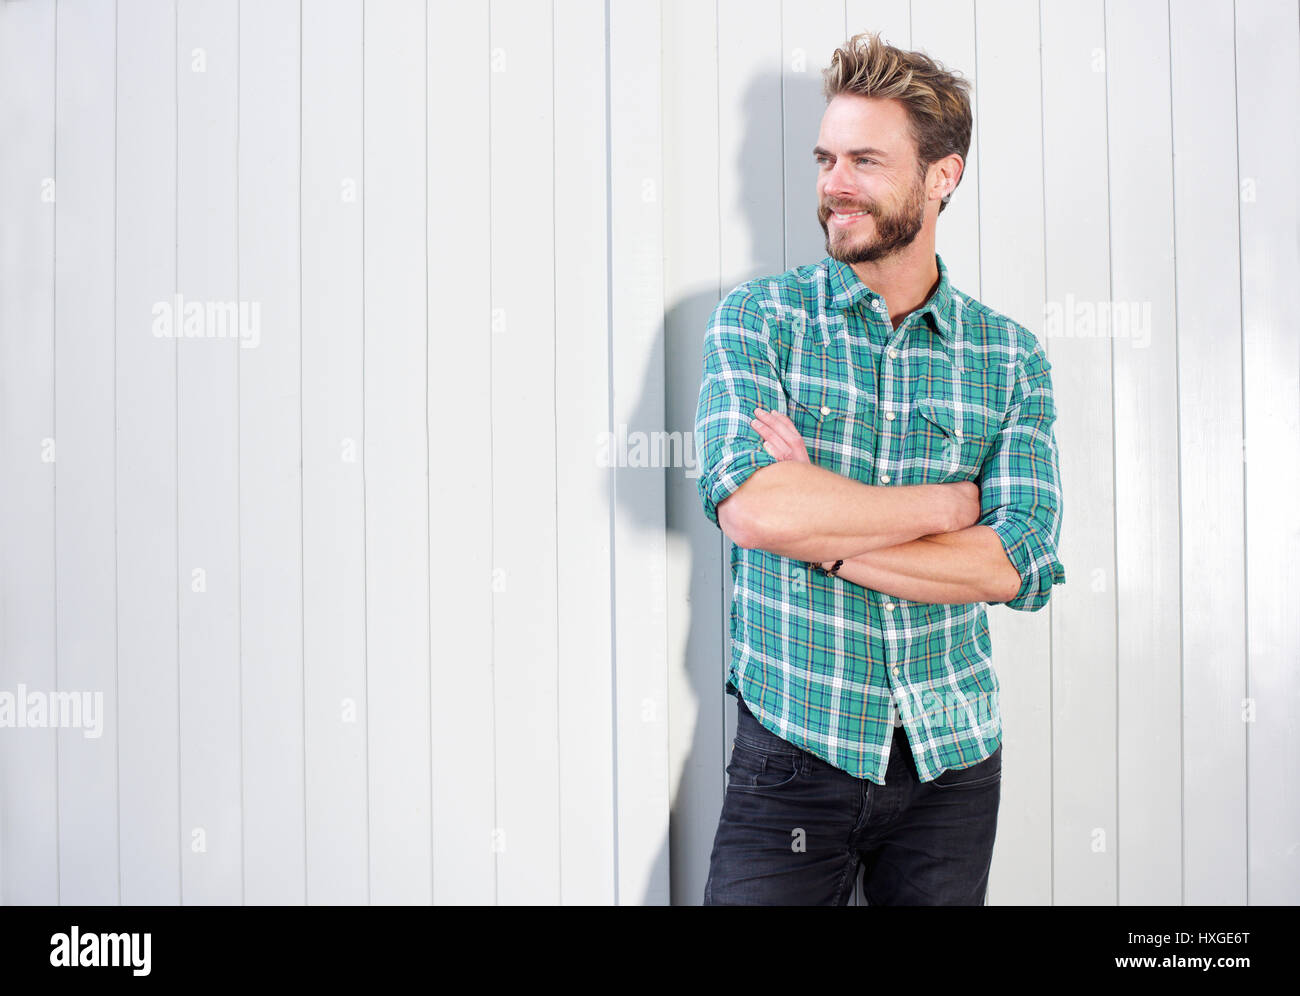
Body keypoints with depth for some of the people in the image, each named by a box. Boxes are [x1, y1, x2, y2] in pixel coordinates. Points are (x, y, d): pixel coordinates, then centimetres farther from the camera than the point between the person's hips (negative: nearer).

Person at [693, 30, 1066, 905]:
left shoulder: (1012, 358, 2)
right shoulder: (760, 317, -3)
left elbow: (1019, 566, -10)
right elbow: (748, 503, -20)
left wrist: (817, 526, -15)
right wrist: (949, 504, -12)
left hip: (953, 761, 2)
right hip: (794, 748, -2)